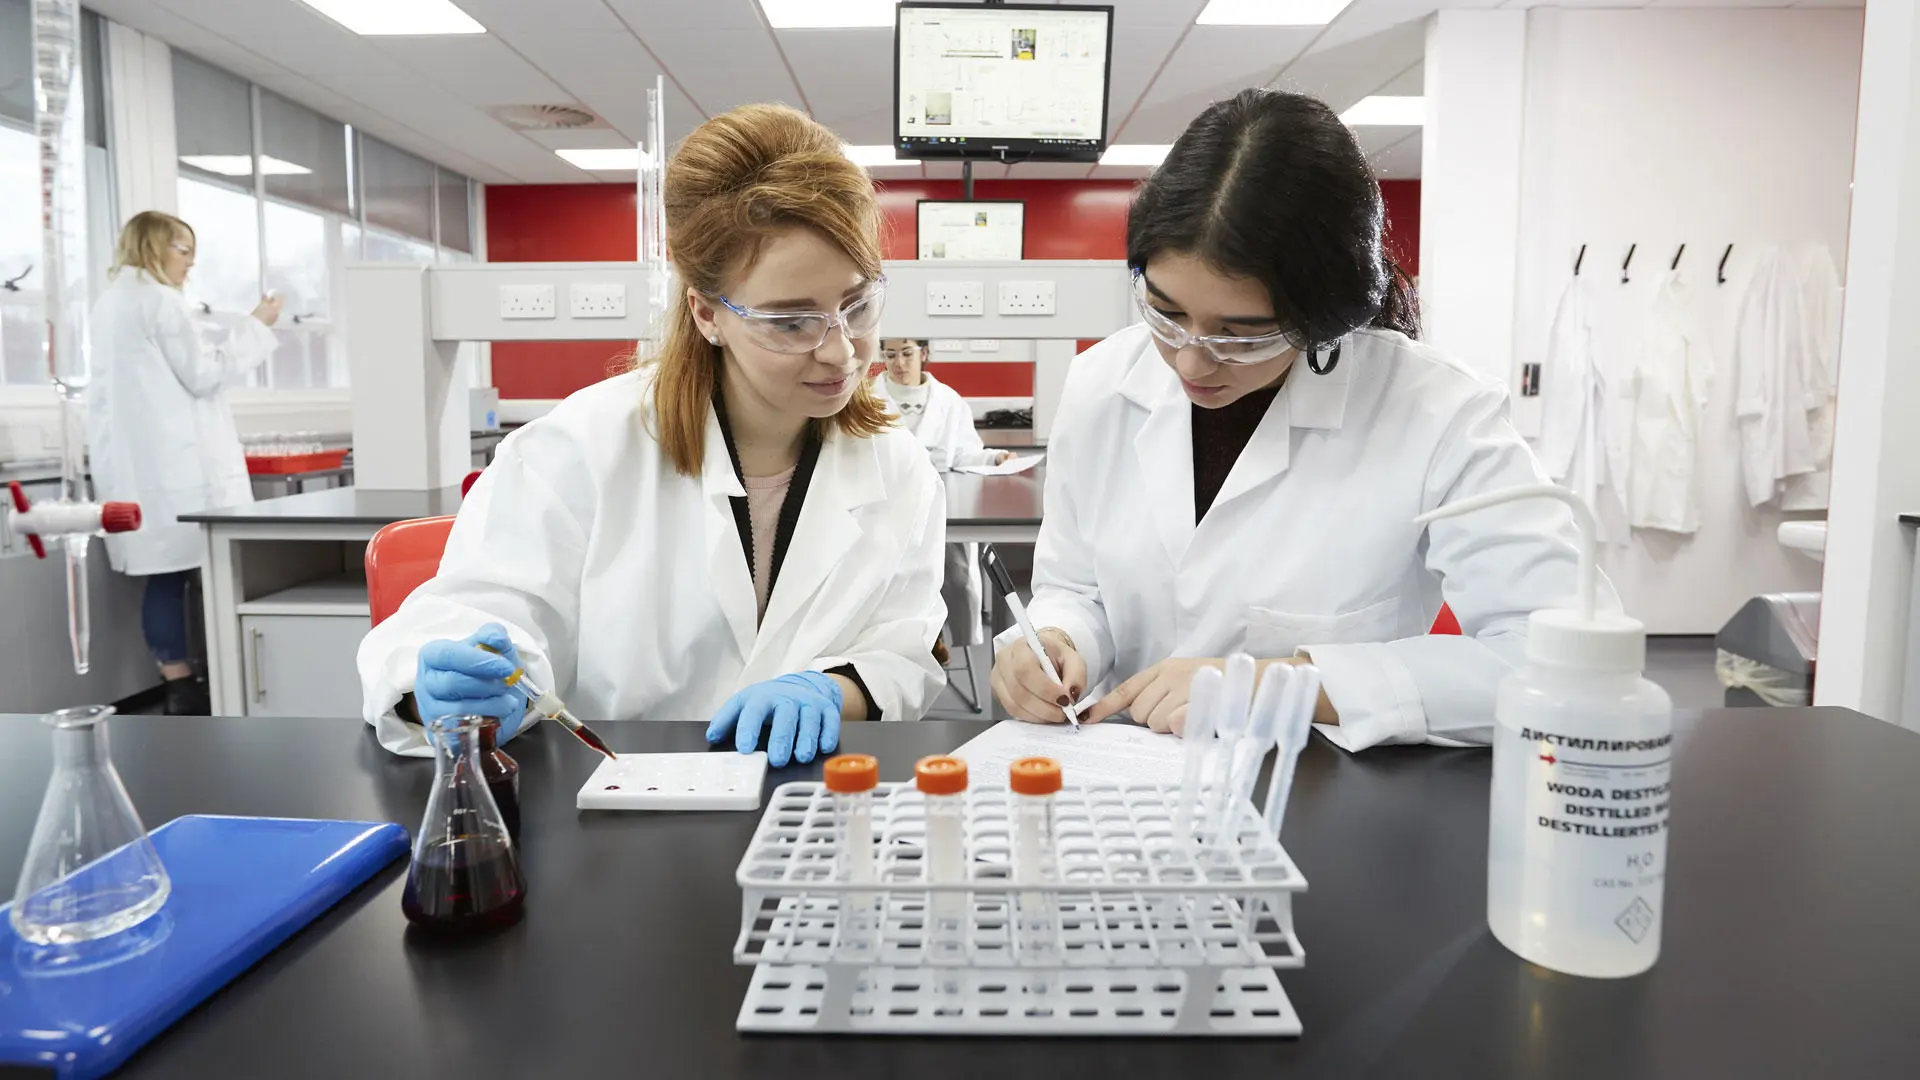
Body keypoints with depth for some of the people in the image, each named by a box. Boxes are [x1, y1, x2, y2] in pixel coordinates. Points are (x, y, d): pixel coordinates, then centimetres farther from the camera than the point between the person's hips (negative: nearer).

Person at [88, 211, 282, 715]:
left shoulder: (110, 302, 18)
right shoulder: (160, 301, -9)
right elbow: (204, 373, -10)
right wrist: (256, 326, -2)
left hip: (133, 461, 9)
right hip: (176, 461, -8)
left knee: (165, 573, 6)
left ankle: (179, 688, 8)